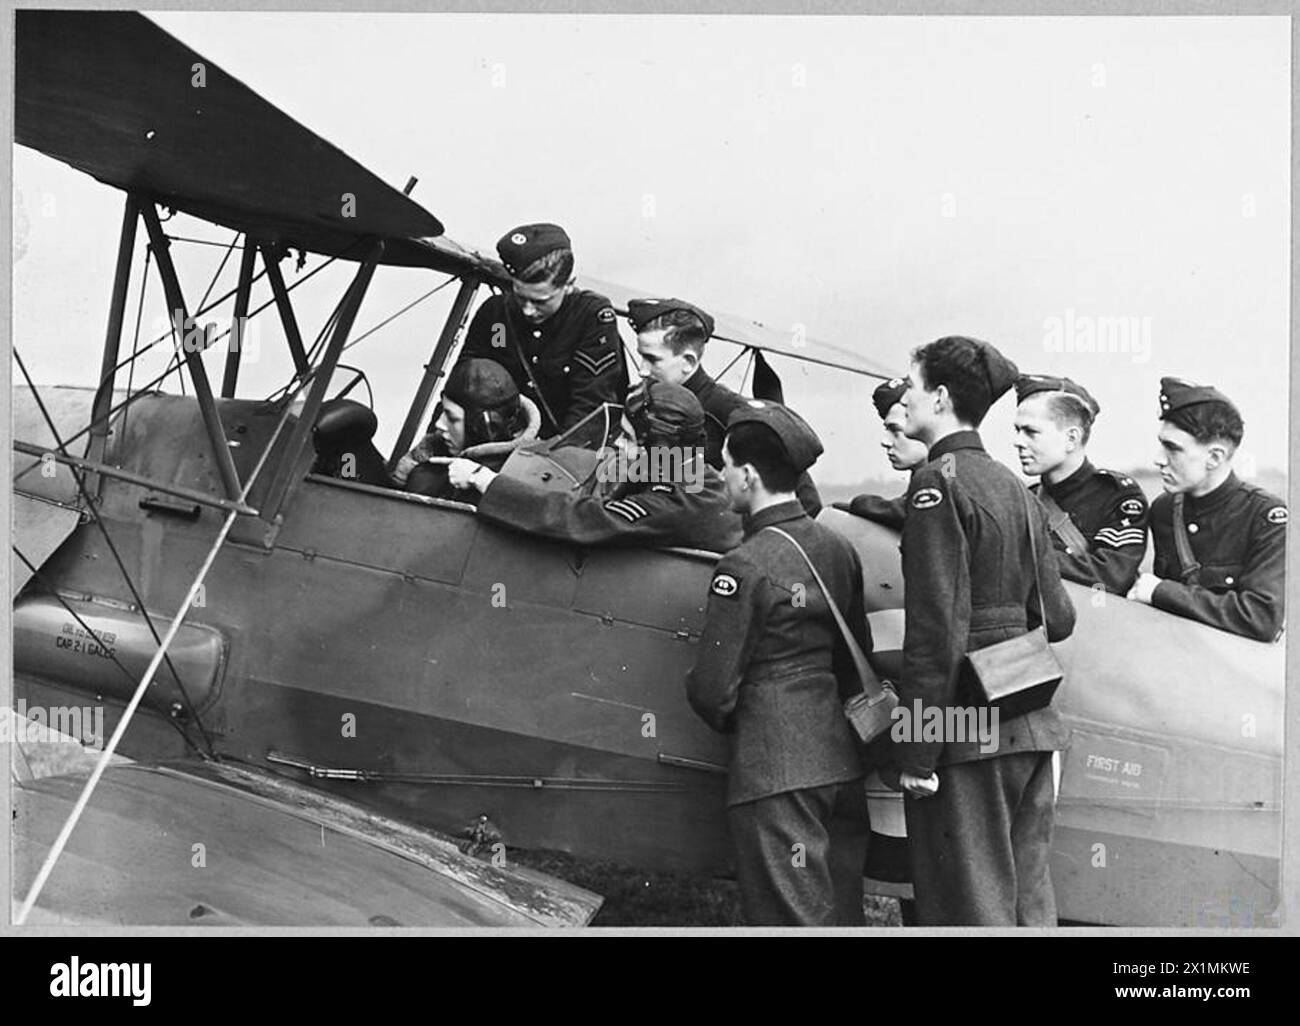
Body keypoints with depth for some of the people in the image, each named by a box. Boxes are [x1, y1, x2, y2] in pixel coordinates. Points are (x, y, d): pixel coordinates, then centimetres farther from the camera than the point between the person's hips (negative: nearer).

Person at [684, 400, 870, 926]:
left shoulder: (746, 565, -15)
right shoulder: (838, 549, 7)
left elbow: (712, 689, -13)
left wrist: (732, 723, 7)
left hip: (774, 774, -7)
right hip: (841, 760, 7)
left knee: (796, 919, 0)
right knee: (841, 914, 15)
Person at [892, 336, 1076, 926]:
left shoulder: (938, 482, -11)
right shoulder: (1015, 488, 13)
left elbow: (936, 628, -17)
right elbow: (1057, 618, 14)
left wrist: (914, 753, -15)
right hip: (1032, 726, 8)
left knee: (971, 908, -1)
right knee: (1027, 902, 15)